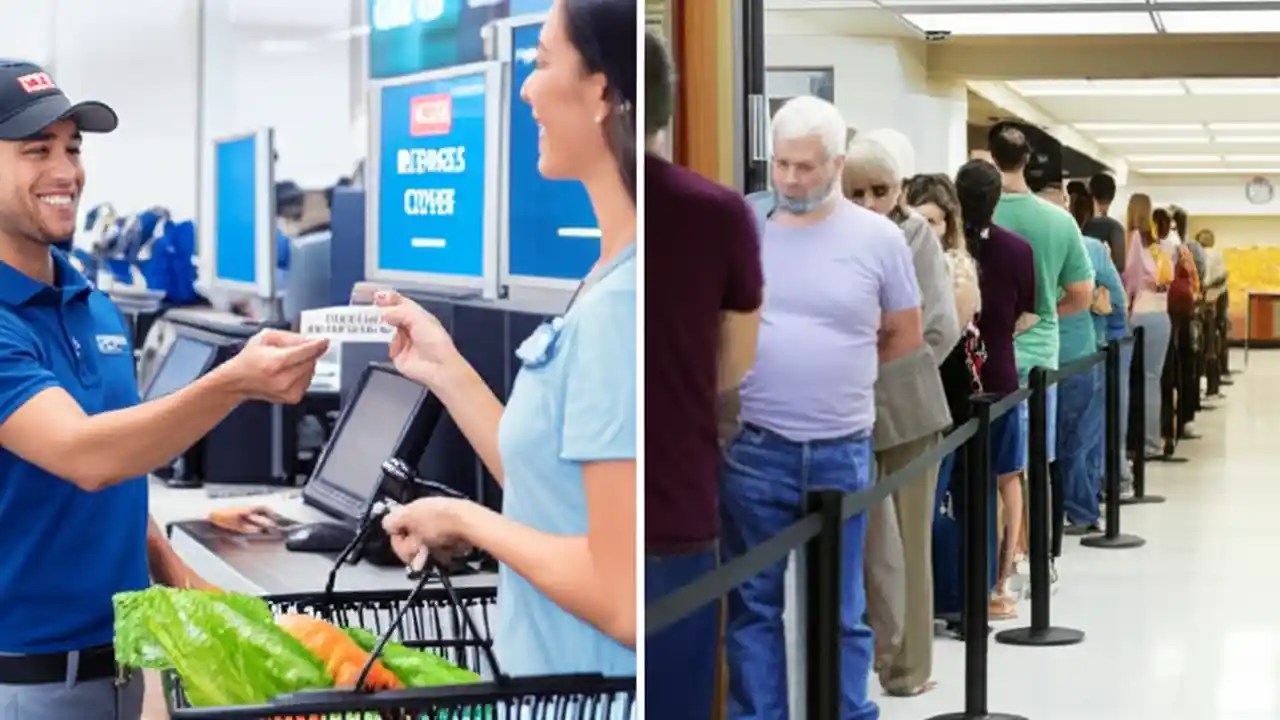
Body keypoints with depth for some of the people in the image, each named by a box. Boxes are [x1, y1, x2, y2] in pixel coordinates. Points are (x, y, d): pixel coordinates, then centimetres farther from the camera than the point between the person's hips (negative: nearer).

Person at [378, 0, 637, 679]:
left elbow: (624, 598, -25)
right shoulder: (612, 283, 6)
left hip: (595, 681, -8)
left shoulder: (621, 305, -22)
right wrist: (445, 370, 9)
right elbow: (553, 498, 9)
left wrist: (464, 519, -12)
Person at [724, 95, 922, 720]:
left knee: (842, 609, 11)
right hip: (753, 450, 0)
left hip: (842, 453, 0)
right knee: (752, 602, 9)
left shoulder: (877, 237, -2)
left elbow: (905, 338, 9)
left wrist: (840, 380, 11)